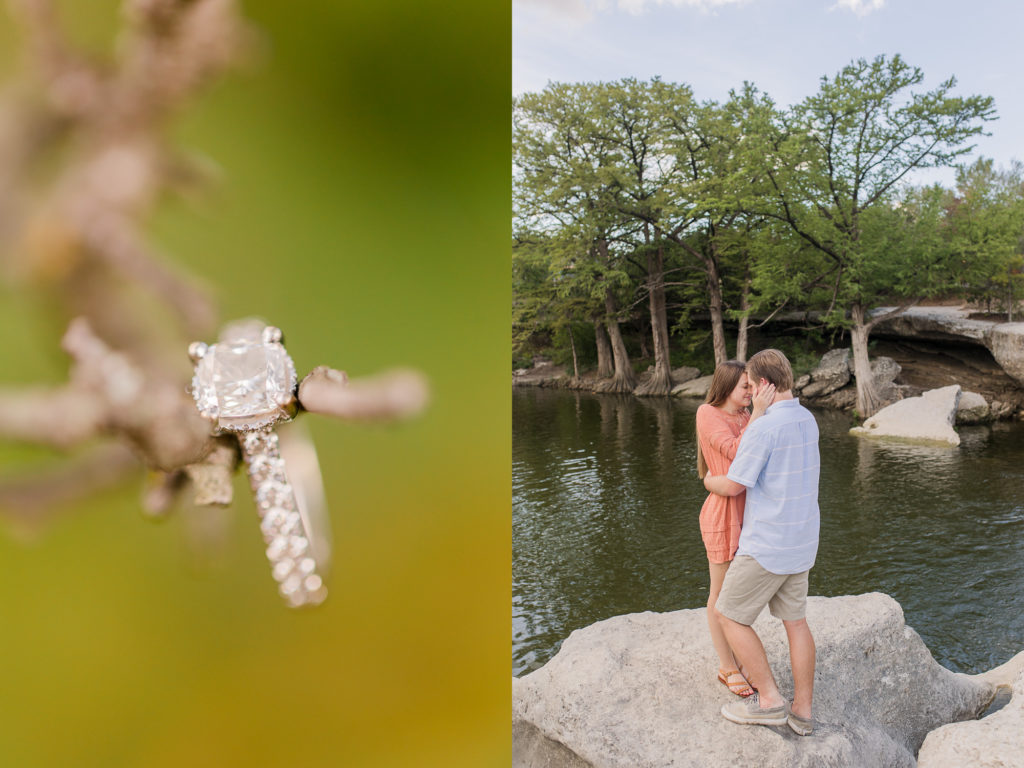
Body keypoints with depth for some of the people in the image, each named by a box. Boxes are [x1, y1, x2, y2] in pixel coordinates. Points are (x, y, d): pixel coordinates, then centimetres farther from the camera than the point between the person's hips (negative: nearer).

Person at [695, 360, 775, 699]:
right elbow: (735, 453, -25)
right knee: (722, 594, 7)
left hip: (748, 512, 7)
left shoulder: (745, 416, 7)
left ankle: (740, 659, 32)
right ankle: (726, 667, 23)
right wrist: (758, 413, -28)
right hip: (723, 512, -7)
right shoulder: (708, 413, -12)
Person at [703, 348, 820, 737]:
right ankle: (802, 710, 22)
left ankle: (769, 700, 10)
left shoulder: (763, 428, -23)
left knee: (731, 616, 5)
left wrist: (710, 481, 7)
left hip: (767, 544, -9)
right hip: (801, 541, 9)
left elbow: (734, 486, -17)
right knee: (795, 620, 15)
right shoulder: (807, 420, 6)